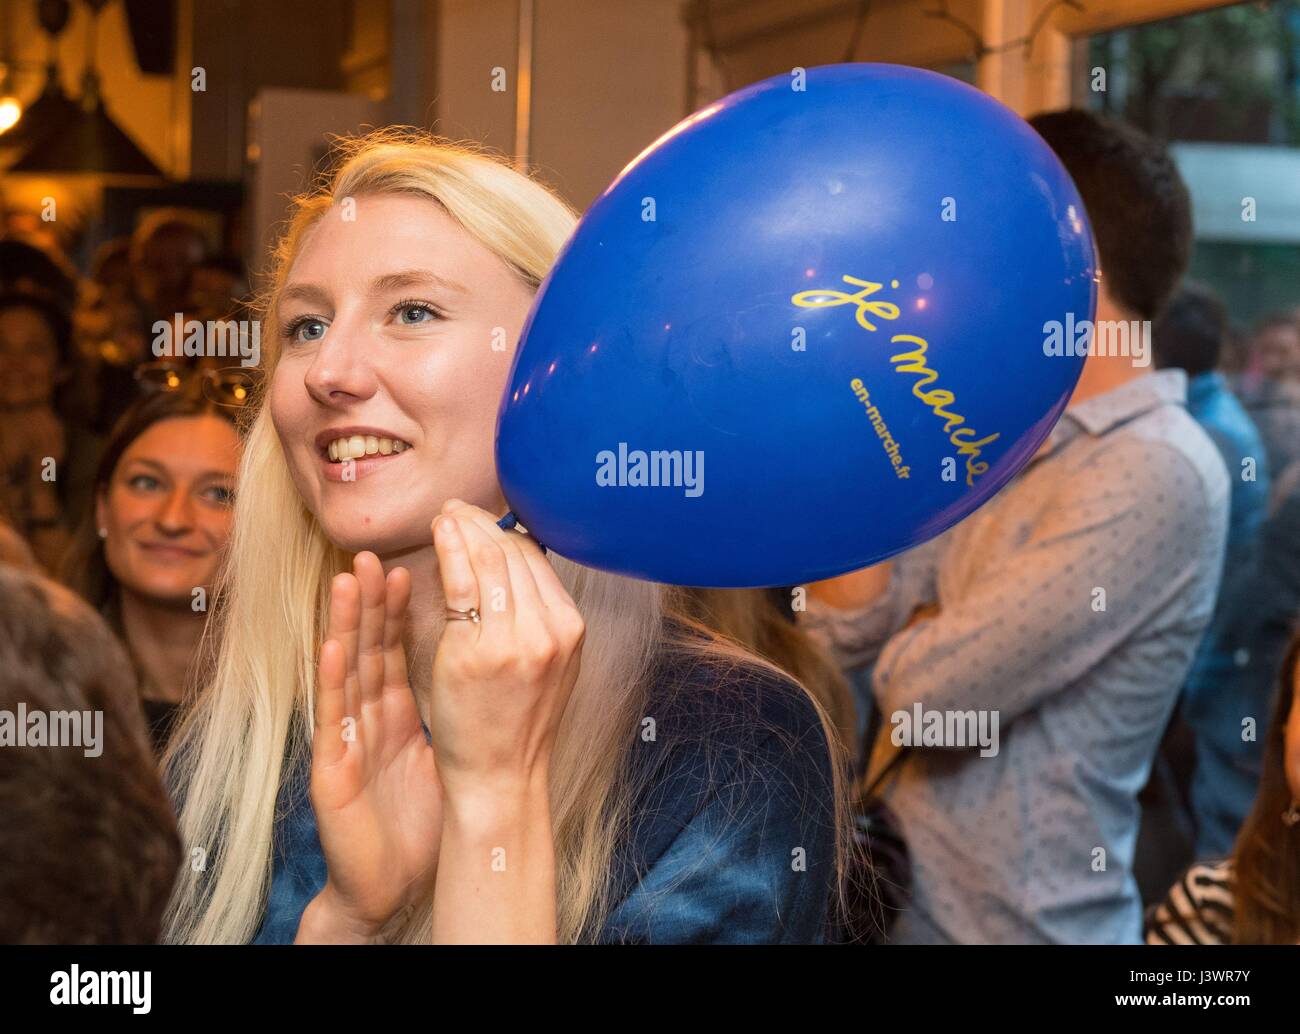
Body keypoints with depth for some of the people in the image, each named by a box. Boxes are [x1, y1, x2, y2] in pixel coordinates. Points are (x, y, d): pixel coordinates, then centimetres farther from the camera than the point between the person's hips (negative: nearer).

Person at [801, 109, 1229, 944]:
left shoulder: (1156, 471, -21)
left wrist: (914, 640, -4)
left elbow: (931, 691, -25)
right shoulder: (1029, 445, 9)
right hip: (909, 899, 8)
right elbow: (852, 626, 2)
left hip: (1010, 924, -8)